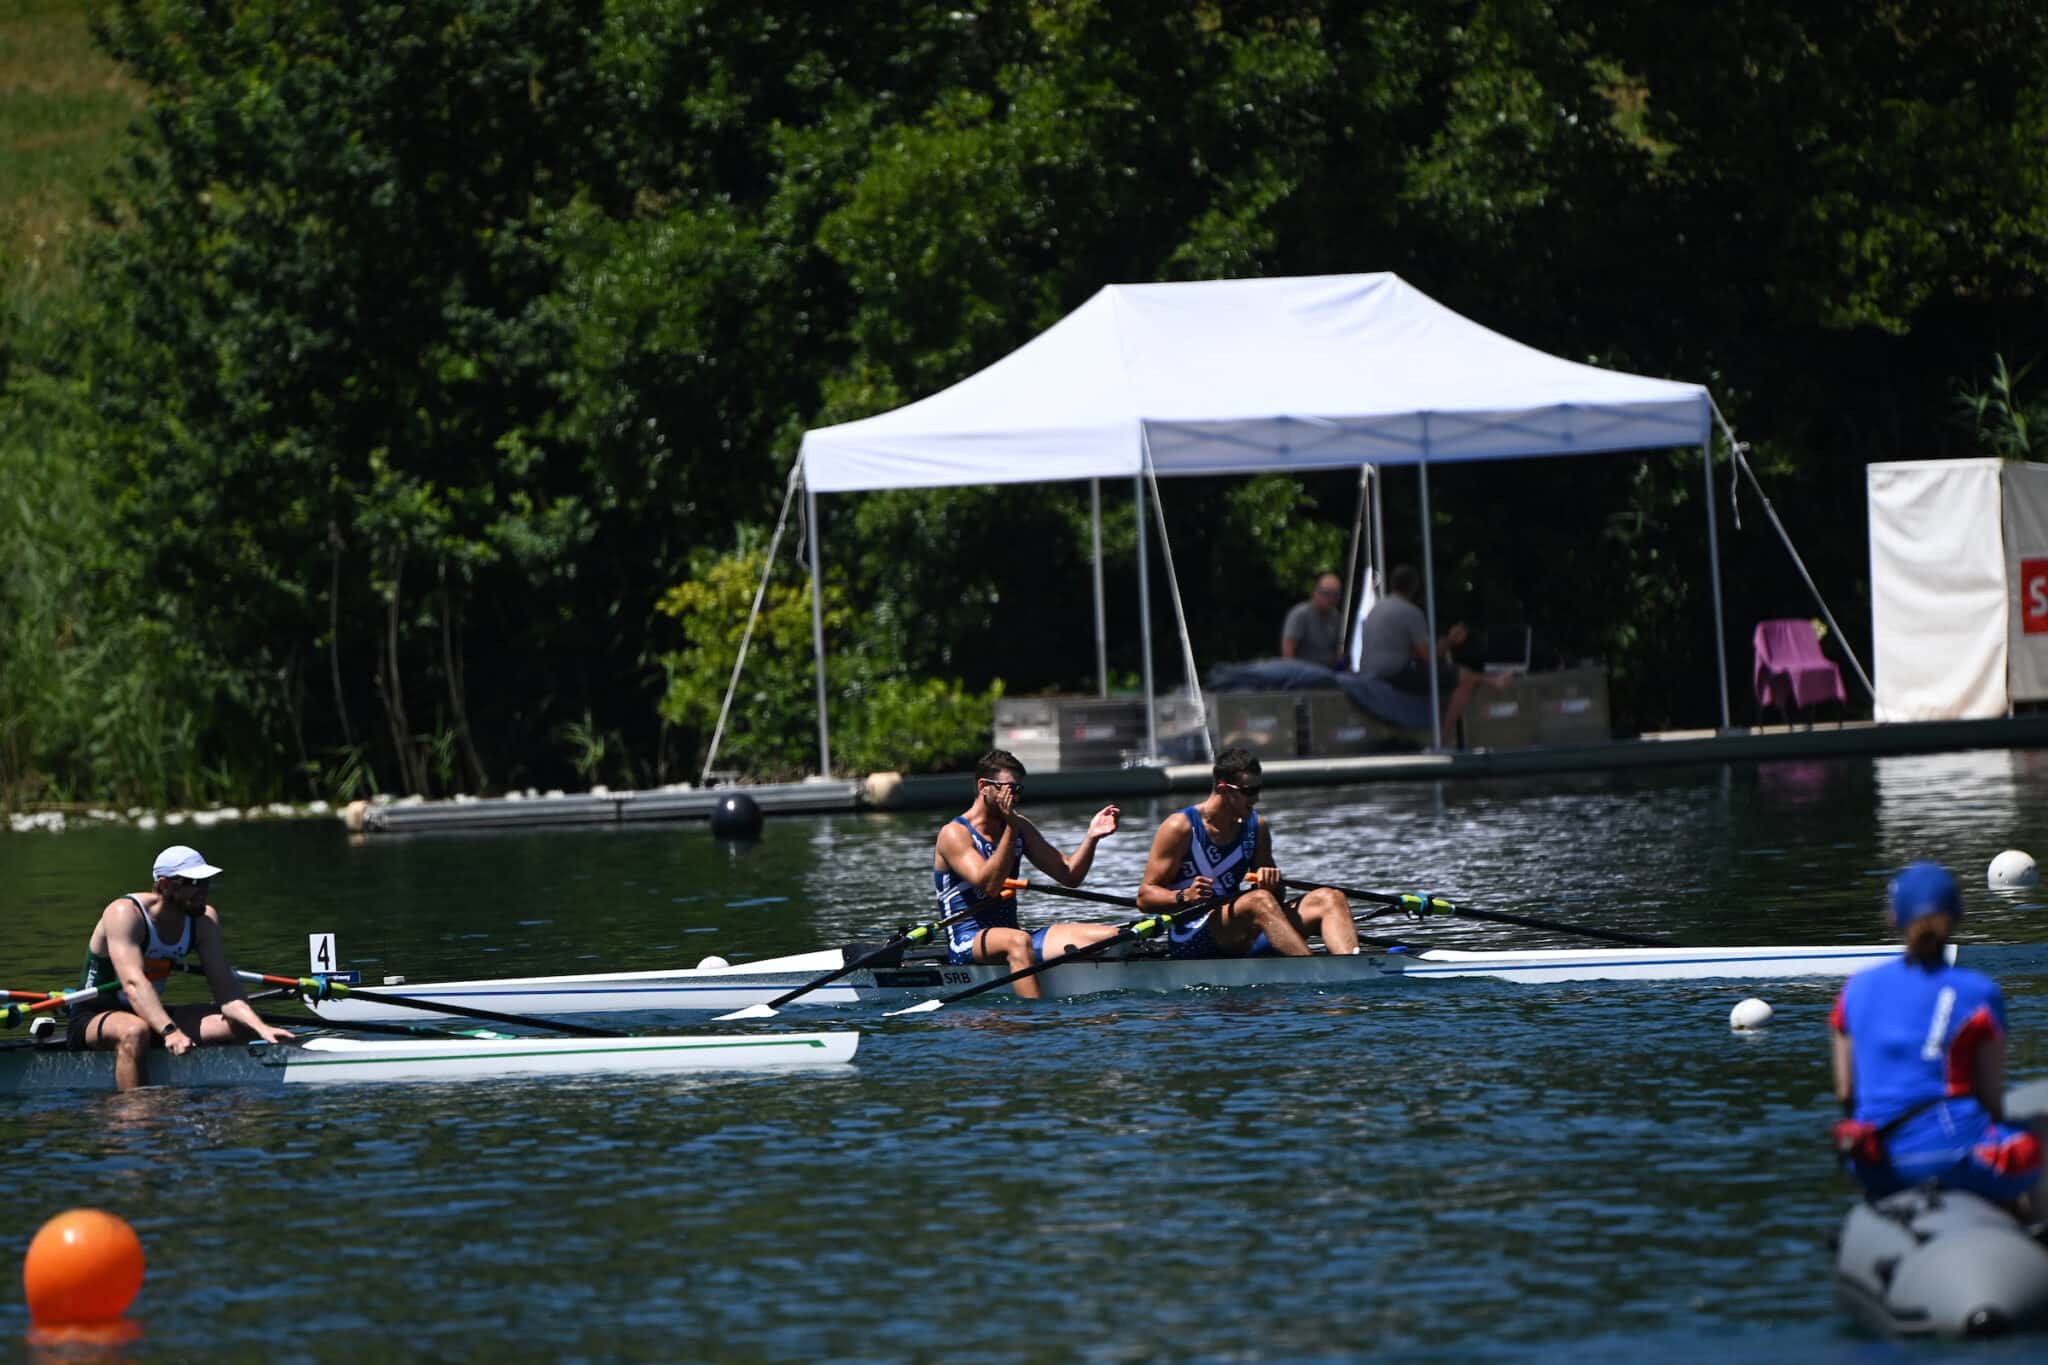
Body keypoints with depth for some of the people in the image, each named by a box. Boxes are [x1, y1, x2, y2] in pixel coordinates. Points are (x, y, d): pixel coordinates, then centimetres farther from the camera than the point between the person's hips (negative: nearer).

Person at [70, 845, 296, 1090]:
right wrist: (170, 1032, -50)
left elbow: (225, 987, -7)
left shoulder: (204, 920, -2)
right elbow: (133, 982, -36)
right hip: (93, 1020, -7)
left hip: (152, 1015, 7)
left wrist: (259, 1026, -26)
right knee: (135, 1032, -41)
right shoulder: (125, 913, -22)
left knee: (238, 1026, -12)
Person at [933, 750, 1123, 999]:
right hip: (967, 946, -7)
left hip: (1009, 940, 7)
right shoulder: (955, 834, -7)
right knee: (1018, 942, -41)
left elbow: (1069, 876, 14)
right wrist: (1010, 829, -25)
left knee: (1112, 937, -10)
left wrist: (1092, 837, -3)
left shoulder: (1019, 827, 15)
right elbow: (989, 885, -22)